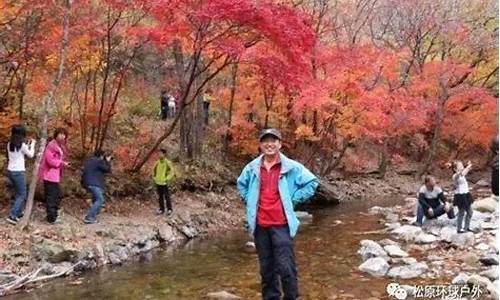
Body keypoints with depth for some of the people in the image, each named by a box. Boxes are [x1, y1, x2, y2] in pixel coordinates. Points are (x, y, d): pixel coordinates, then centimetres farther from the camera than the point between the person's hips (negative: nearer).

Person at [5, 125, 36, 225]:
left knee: (18, 193, 21)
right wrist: (32, 144, 12)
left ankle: (18, 213, 26)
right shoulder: (22, 145, -13)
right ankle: (12, 216, -7)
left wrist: (27, 145, 18)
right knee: (22, 195, 2)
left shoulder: (9, 144, 6)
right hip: (18, 172, -7)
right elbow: (30, 155, 0)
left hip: (10, 171, 7)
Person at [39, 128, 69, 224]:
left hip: (55, 175, 11)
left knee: (57, 195, 17)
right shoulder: (52, 146, -16)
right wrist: (62, 163, -17)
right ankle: (51, 218, -3)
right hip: (50, 175, -11)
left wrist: (64, 163, 5)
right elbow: (50, 160, -22)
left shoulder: (60, 147, 16)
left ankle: (53, 215, 27)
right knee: (51, 197, -7)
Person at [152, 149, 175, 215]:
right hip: (158, 182, 5)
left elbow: (172, 171, -12)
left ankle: (169, 209, 12)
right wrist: (154, 177, 12)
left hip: (164, 183, -5)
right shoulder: (158, 162, 6)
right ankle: (162, 209, 21)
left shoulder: (168, 162, -11)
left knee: (167, 197, 1)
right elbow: (154, 169, 21)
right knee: (160, 197, 11)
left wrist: (167, 179, -14)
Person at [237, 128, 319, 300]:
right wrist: (249, 200, 11)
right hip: (260, 225, 4)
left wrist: (293, 200, -3)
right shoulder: (252, 168, 6)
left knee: (286, 266, -6)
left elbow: (312, 182, 1)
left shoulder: (291, 167, -5)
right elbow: (241, 184, 25)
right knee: (266, 267, 12)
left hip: (281, 225, -3)